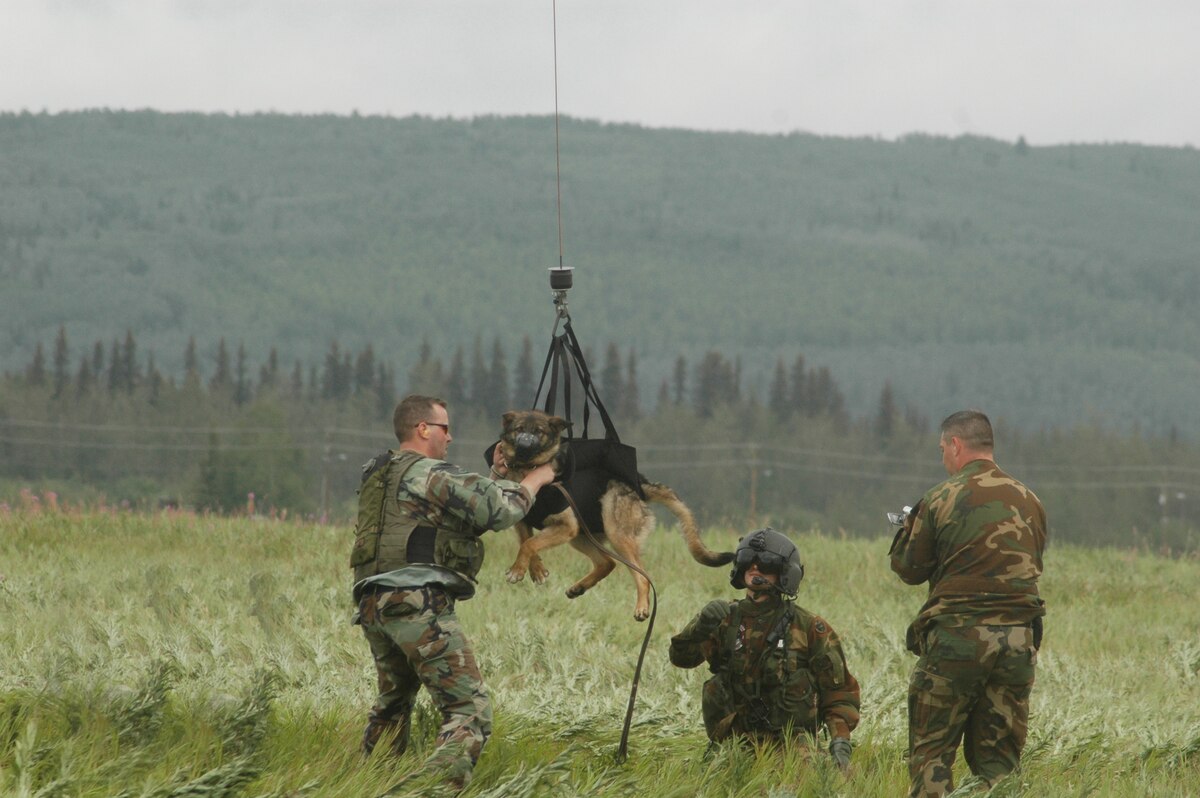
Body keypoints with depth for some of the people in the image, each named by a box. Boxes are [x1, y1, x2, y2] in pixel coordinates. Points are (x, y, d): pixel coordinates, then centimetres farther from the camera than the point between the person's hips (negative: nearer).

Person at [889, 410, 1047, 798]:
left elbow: (908, 569, 2)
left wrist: (908, 529, 21)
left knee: (931, 752, 4)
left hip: (956, 636, -4)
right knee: (999, 761, 9)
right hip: (1018, 641, 4)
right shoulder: (1029, 502, 9)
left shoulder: (941, 499, -5)